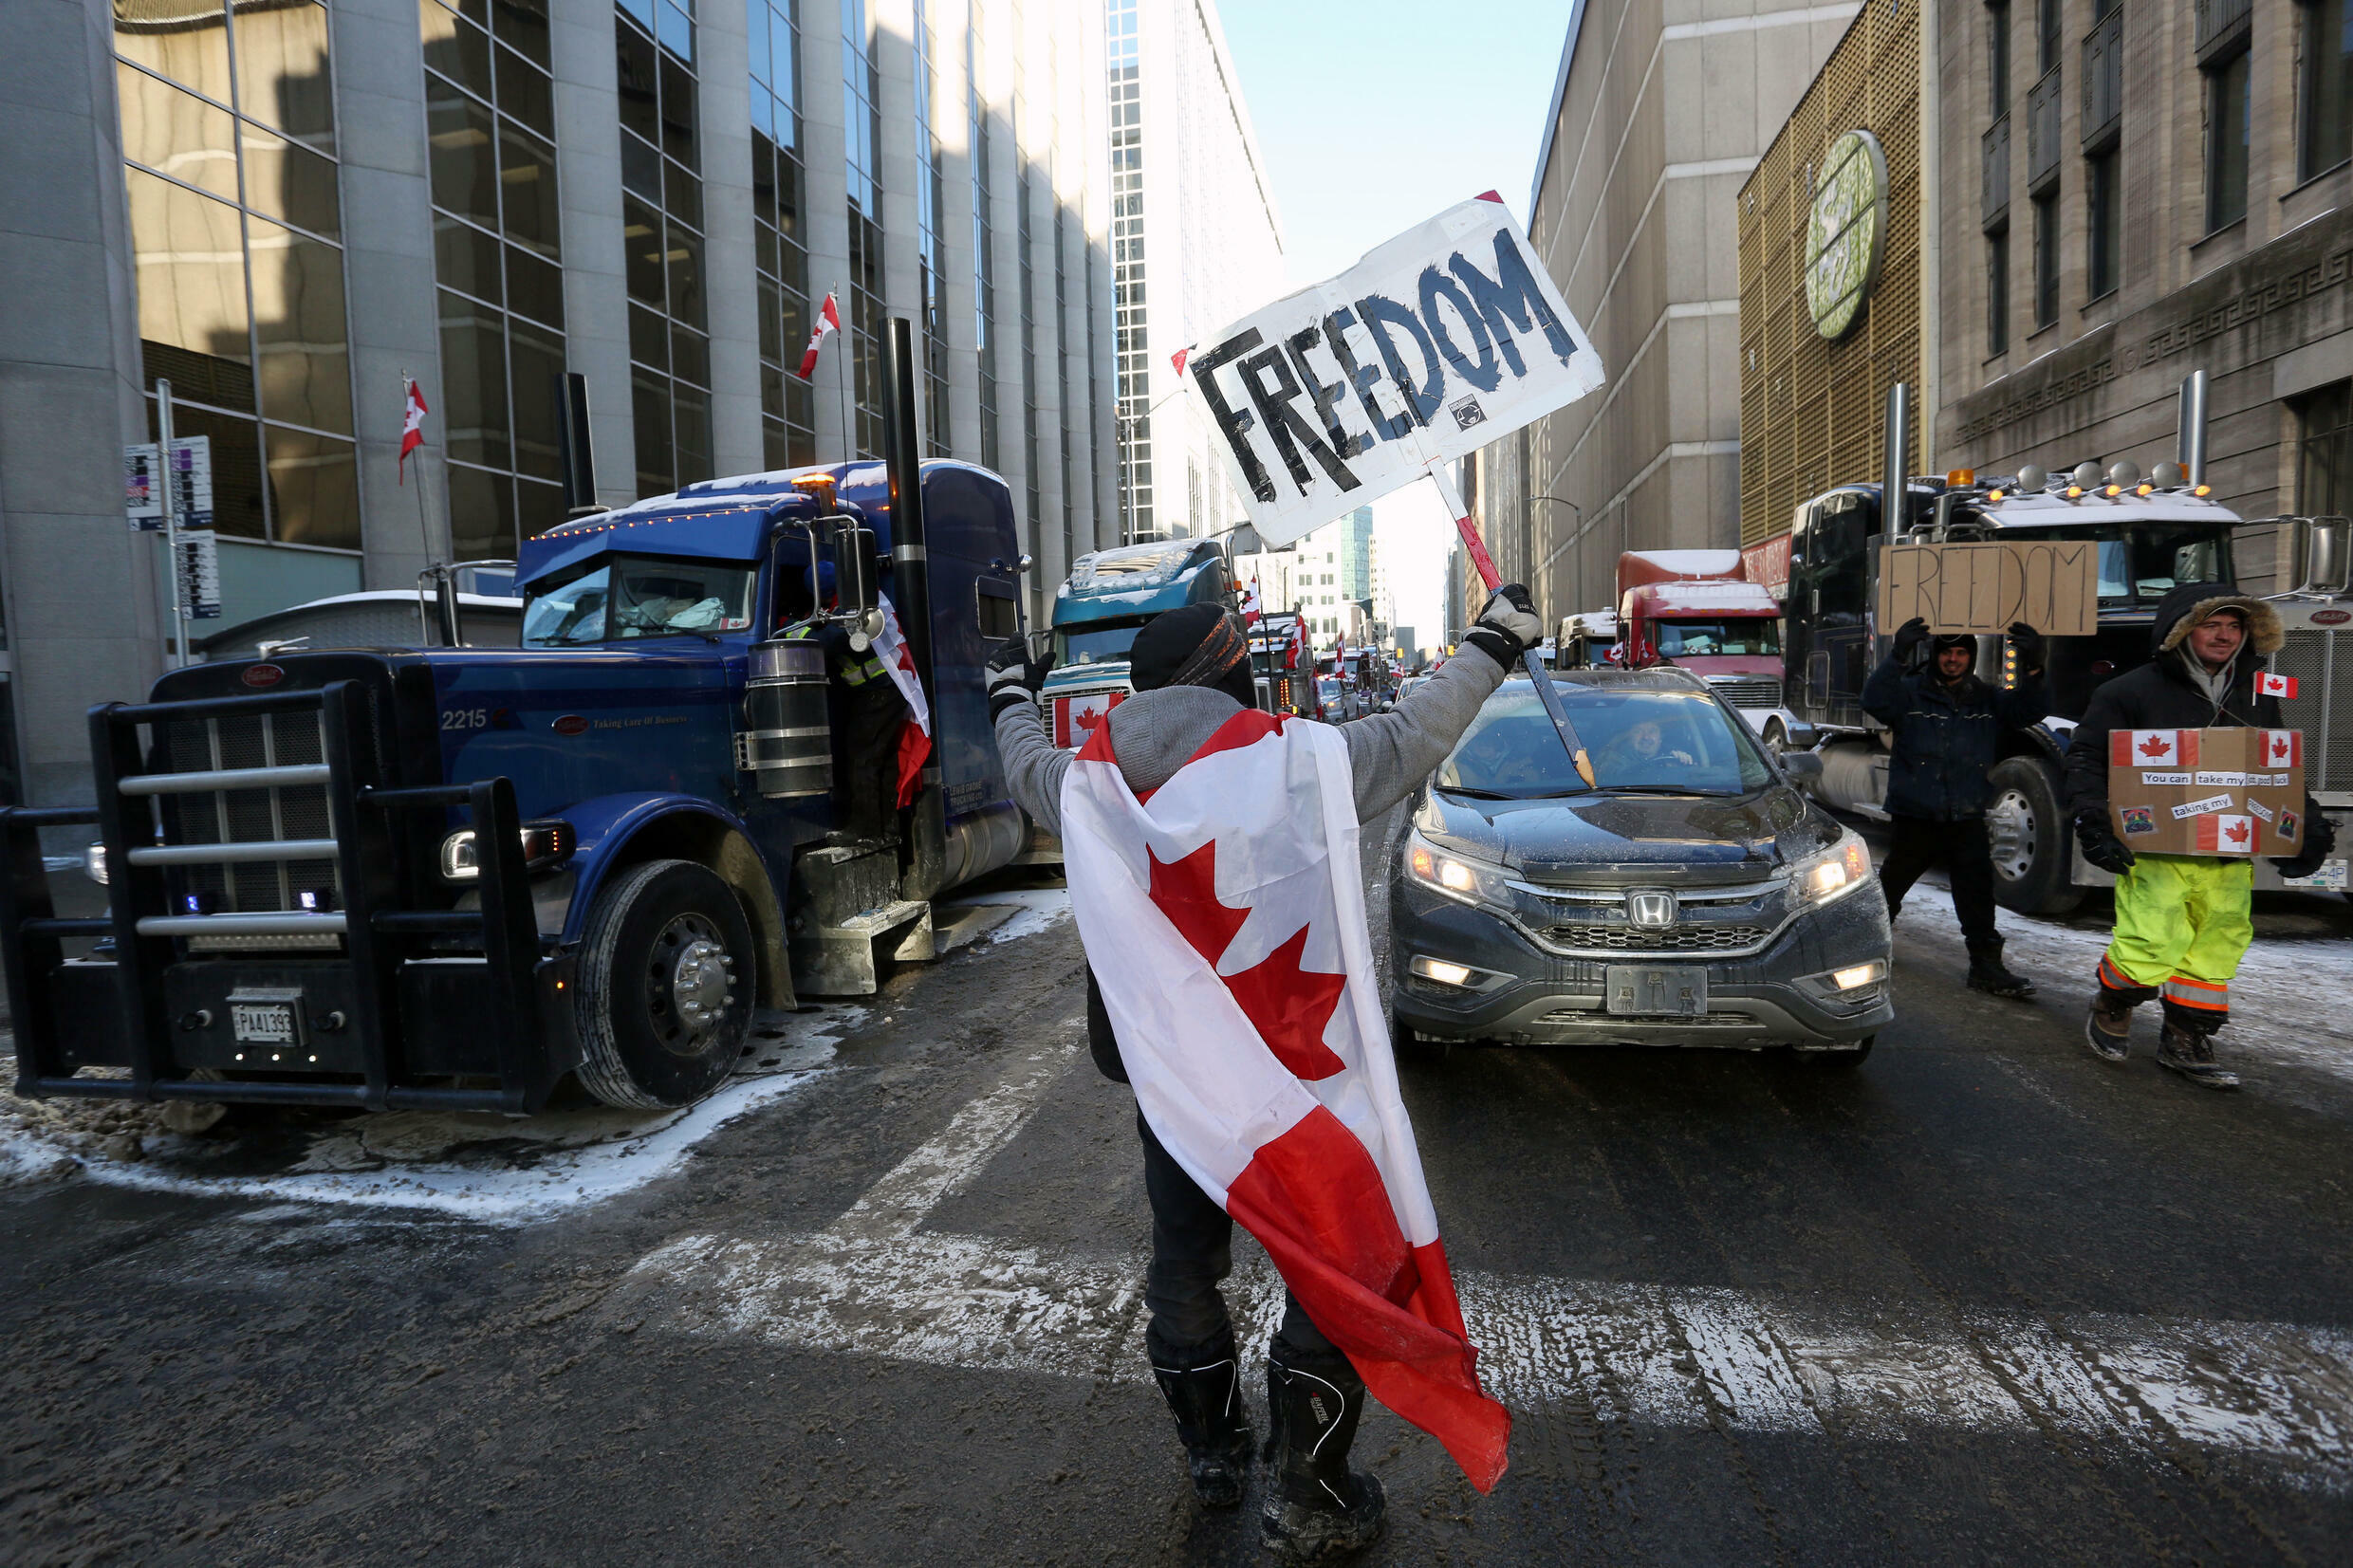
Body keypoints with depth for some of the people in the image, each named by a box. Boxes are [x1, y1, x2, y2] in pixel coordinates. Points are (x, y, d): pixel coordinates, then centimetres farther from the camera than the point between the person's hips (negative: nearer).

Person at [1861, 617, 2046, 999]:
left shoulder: (1987, 700, 11)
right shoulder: (1910, 692, -2)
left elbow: (2026, 712, -3)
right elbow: (1875, 701, -20)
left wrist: (2032, 668, -20)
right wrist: (1897, 656, -34)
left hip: (1967, 820, 2)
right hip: (1913, 817, -2)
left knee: (1977, 894, 0)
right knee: (1892, 883, 13)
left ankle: (1986, 966, 7)